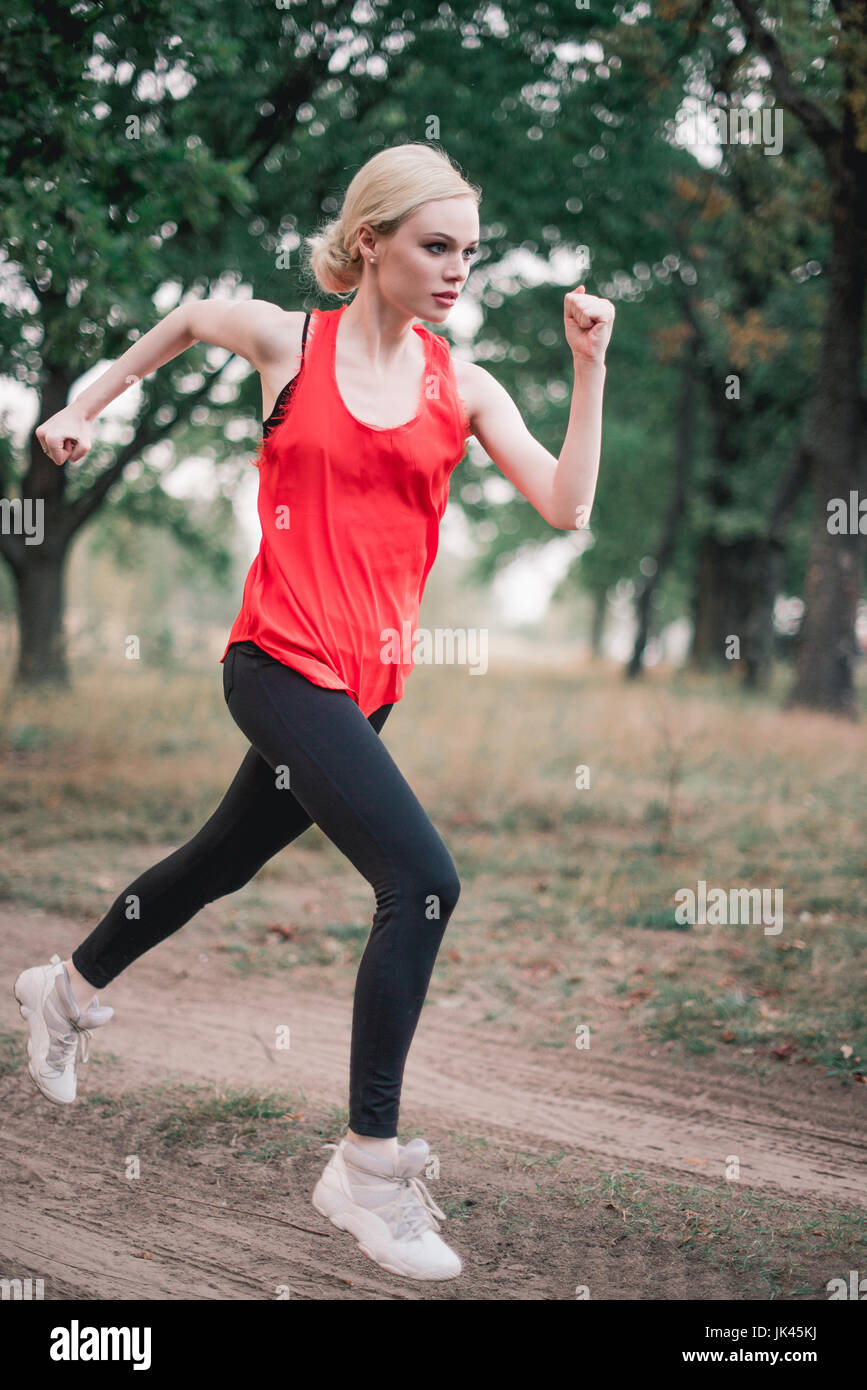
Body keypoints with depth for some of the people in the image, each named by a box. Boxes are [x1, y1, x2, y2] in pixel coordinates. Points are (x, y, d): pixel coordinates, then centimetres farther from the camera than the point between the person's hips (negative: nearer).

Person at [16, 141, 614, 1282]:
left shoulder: (461, 387, 3)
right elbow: (188, 318, 18)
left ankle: (70, 991, 51)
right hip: (282, 662, -5)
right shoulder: (286, 339, -3)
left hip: (369, 681, 5)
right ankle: (370, 1167, -10)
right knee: (423, 881, -20)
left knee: (225, 861, 23)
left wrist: (590, 367, -13)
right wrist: (89, 402, 25)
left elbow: (567, 506, -7)